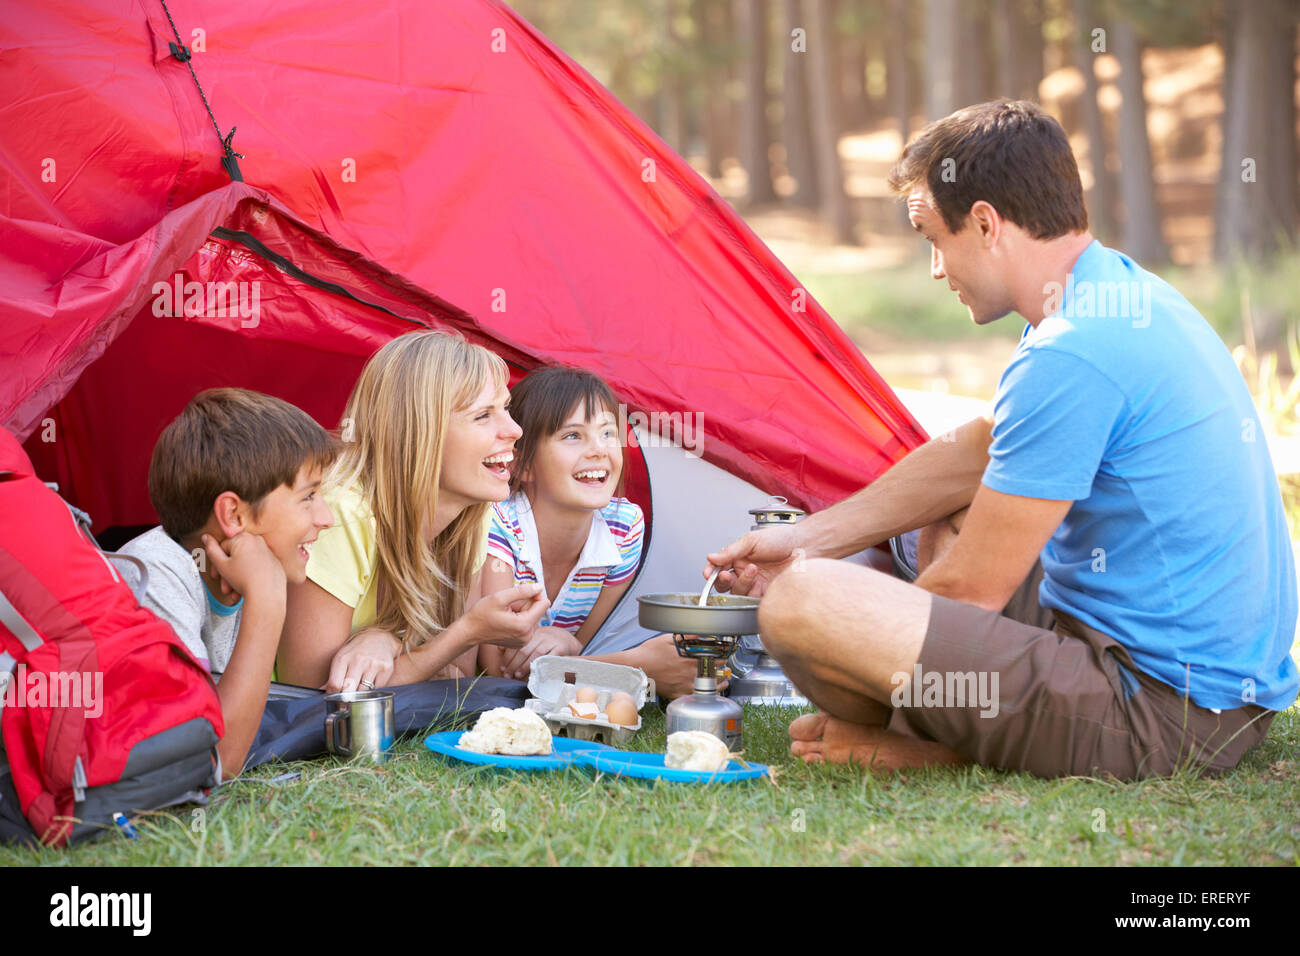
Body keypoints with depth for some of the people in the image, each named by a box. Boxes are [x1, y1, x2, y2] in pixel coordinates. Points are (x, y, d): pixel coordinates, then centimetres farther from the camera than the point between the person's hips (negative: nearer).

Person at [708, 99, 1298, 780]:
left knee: (800, 602, -22)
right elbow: (973, 452, 23)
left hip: (1159, 718, -11)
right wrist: (809, 538, 22)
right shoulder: (1128, 292, 12)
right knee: (950, 514, 32)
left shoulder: (1070, 358, -21)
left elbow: (970, 590, -14)